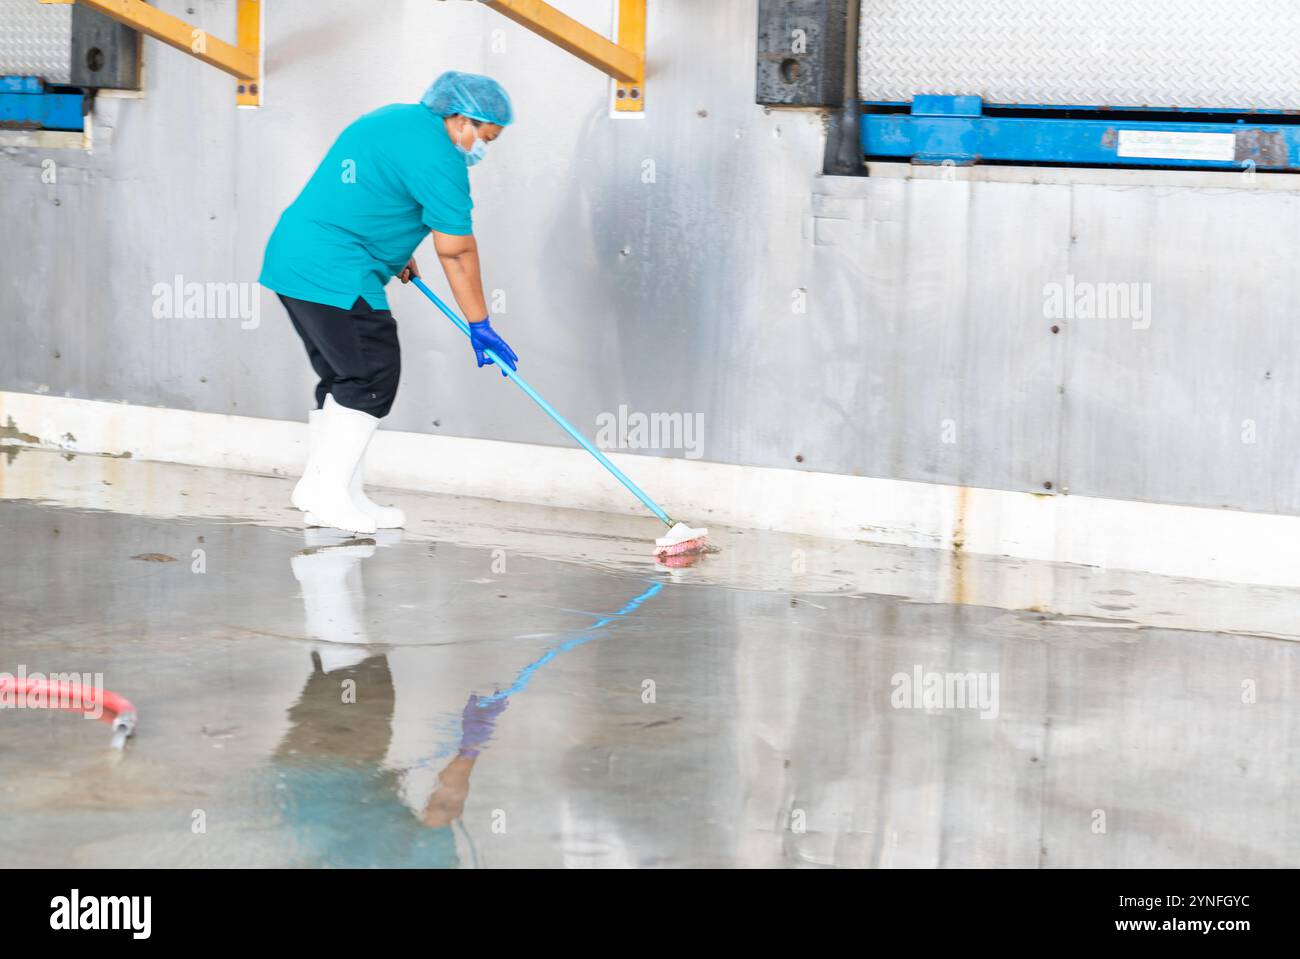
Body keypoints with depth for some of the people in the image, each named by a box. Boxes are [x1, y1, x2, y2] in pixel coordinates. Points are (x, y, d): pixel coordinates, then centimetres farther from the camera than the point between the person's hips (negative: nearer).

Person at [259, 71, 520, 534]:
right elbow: (457, 251, -10)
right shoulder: (438, 155, -12)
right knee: (371, 379, -5)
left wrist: (396, 254, 36)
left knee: (341, 380, 15)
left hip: (291, 257, 10)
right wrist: (480, 325, -5)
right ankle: (330, 494, -5)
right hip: (336, 274, -10)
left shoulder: (391, 119, 19)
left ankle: (322, 488, 17)